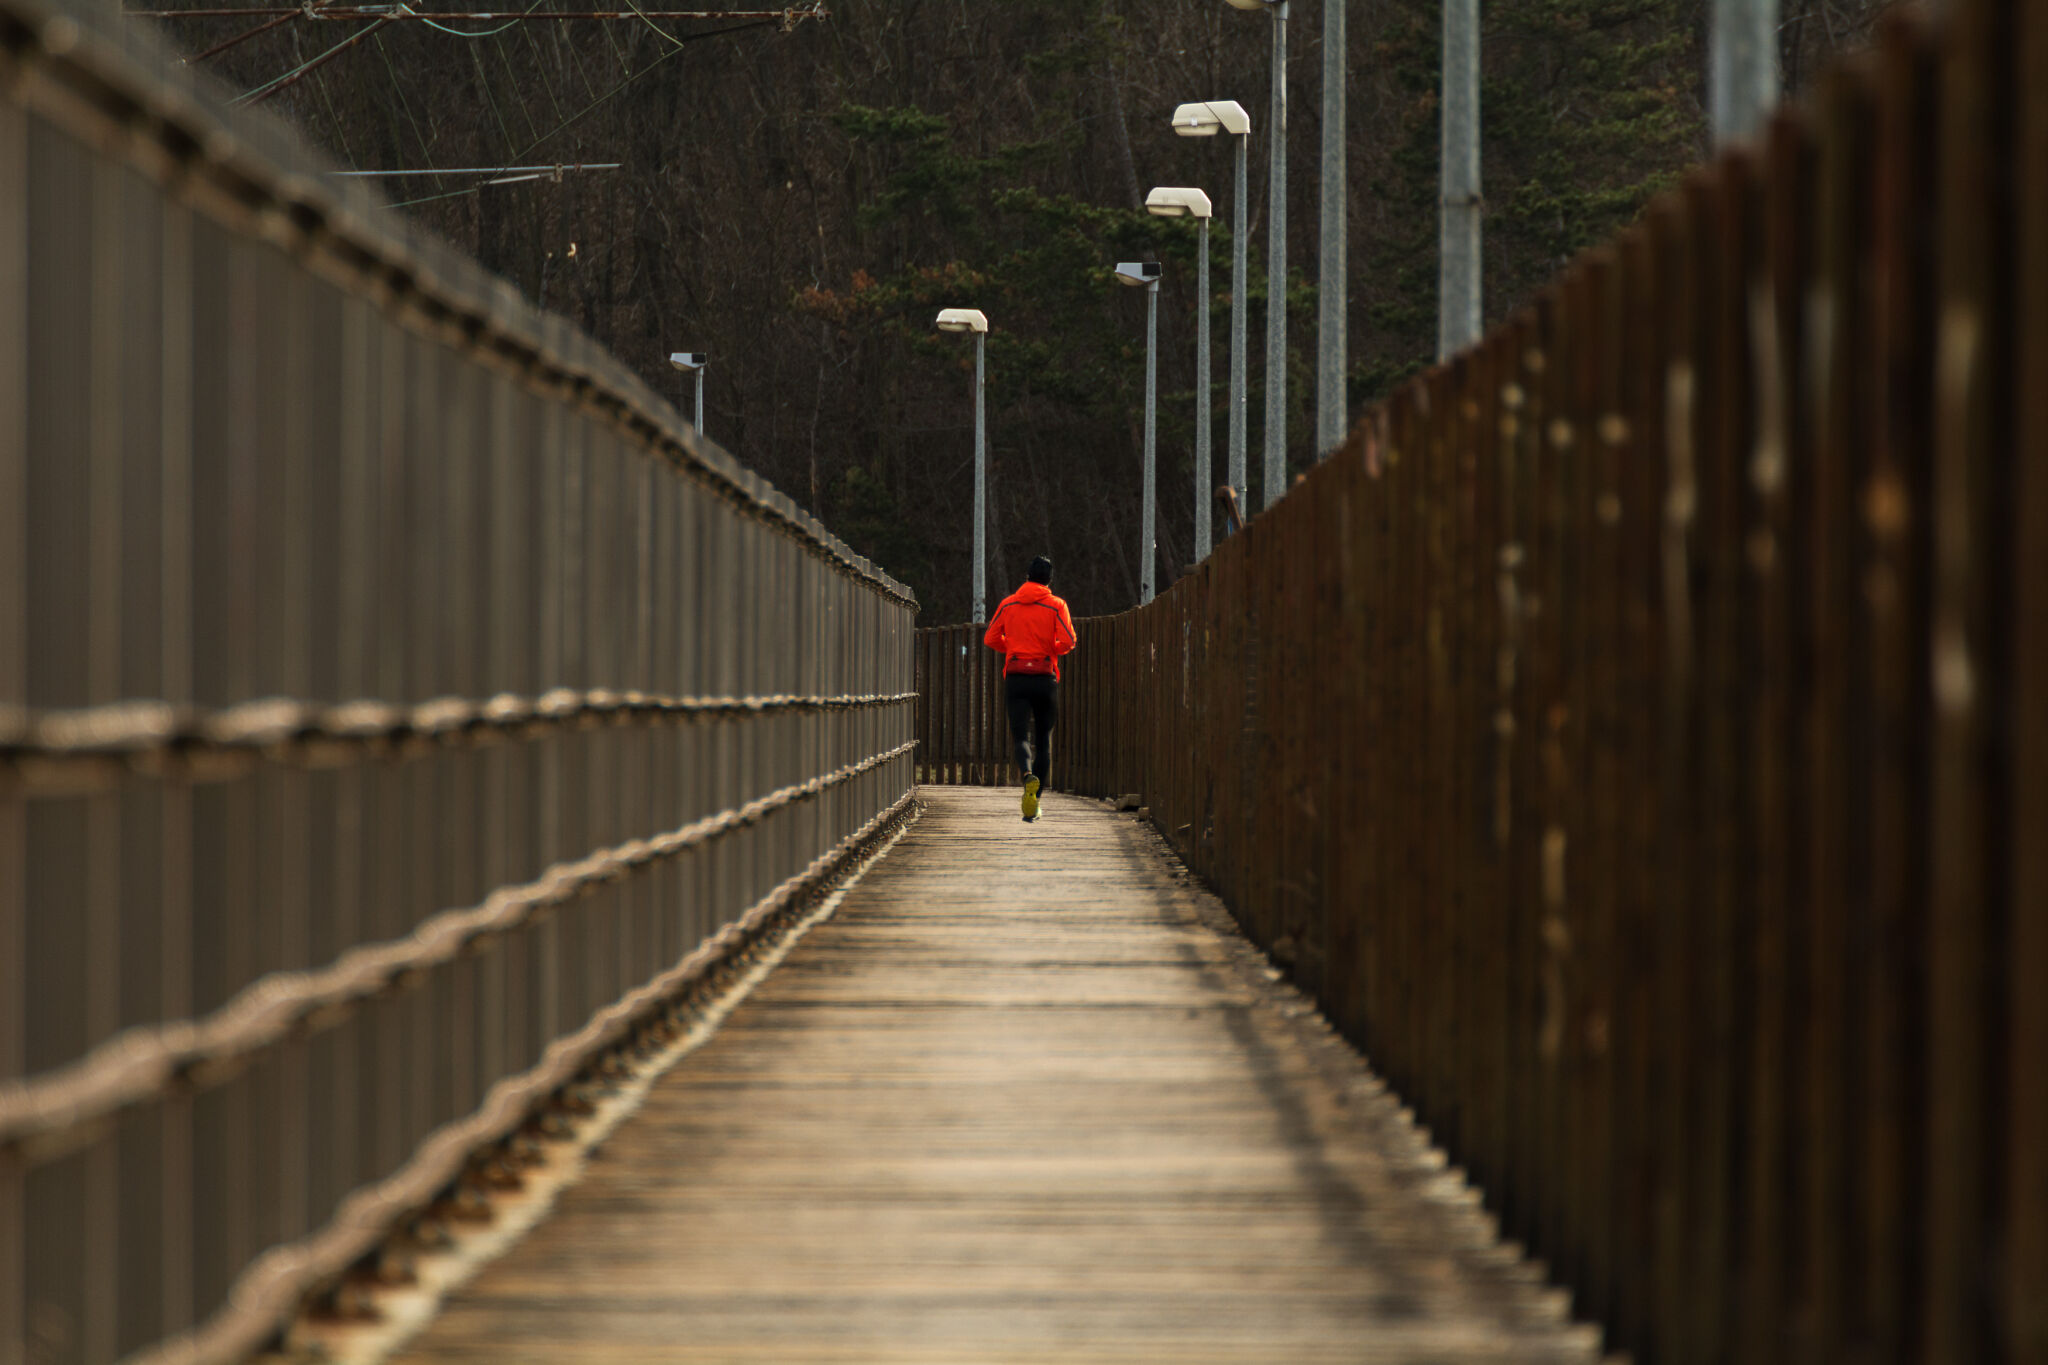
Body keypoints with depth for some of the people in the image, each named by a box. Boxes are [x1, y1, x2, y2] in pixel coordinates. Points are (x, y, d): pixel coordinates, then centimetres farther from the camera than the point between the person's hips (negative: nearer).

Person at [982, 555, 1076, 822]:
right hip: (1045, 678, 0)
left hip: (1015, 678, 1)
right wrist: (1053, 649, 11)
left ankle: (1029, 777, -37)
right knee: (1044, 739, 12)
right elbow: (1068, 642, -11)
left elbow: (990, 639, 8)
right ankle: (1035, 801, 11)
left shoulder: (1008, 604, 6)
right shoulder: (1056, 606, 0)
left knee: (1022, 737, -5)